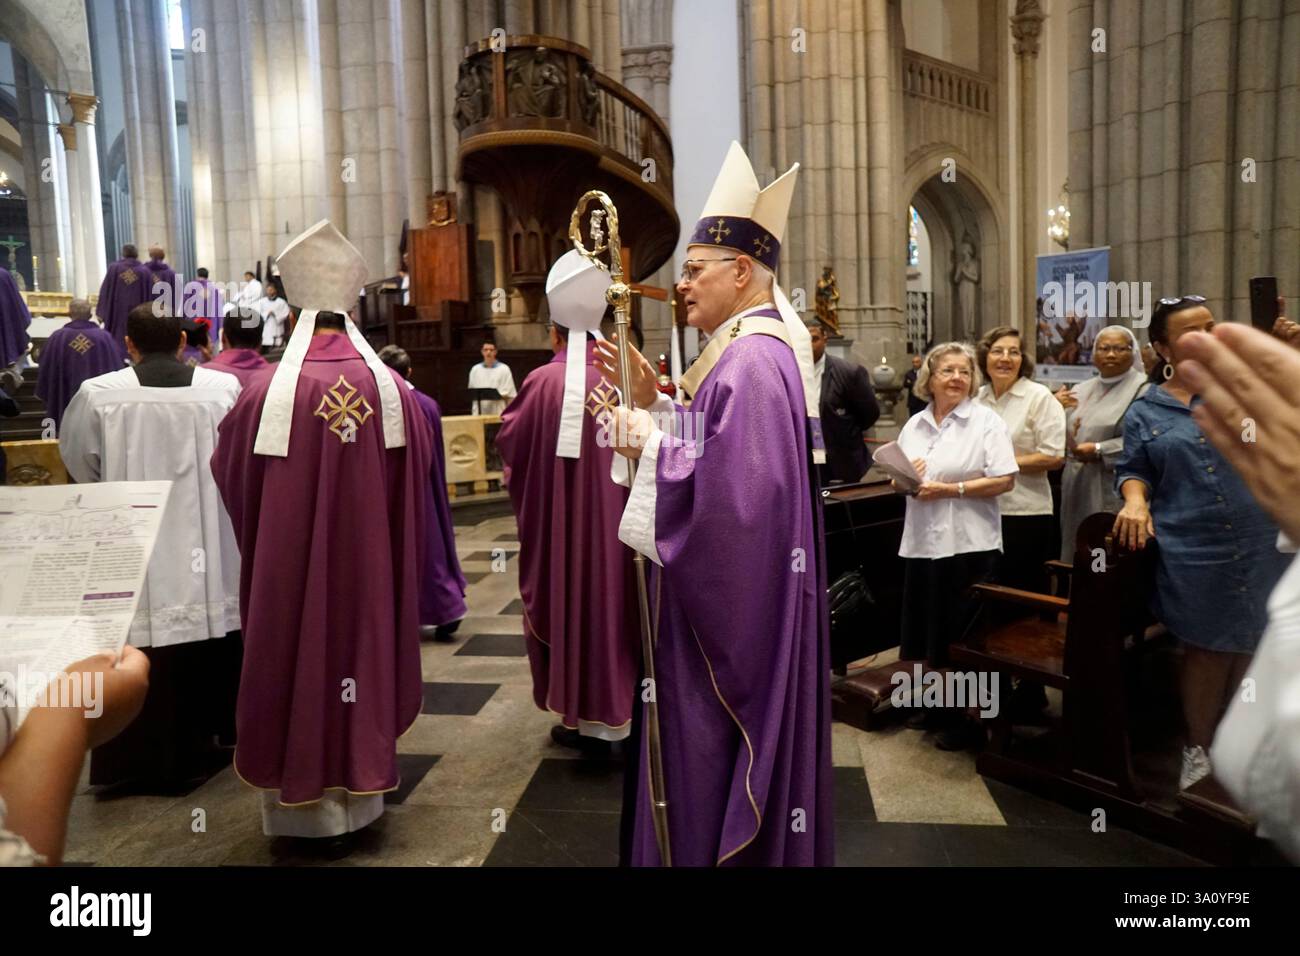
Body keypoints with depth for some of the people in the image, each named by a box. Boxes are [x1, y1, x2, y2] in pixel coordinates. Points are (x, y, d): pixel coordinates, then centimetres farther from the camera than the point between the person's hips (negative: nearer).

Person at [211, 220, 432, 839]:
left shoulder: (267, 391, -12)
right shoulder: (391, 389, -6)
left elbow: (230, 474, 2)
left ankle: (300, 799, 22)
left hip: (287, 563, -2)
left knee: (296, 651, 11)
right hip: (370, 558, 2)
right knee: (363, 641, 15)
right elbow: (417, 476, 5)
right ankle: (359, 791, 28)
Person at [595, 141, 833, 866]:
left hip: (732, 607, -10)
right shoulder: (748, 350, 12)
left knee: (714, 756, 5)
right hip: (726, 595, 10)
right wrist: (653, 400, 5)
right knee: (722, 748, 22)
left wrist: (650, 445, -19)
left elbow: (730, 491, -30)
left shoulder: (751, 359, -21)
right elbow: (712, 451, 16)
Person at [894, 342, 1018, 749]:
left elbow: (1005, 480, -13)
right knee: (930, 629, 14)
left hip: (969, 544, -5)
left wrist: (951, 489, -18)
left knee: (964, 635, 3)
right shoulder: (915, 425, 12)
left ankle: (966, 716, 18)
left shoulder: (986, 420, -5)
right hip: (922, 541, 5)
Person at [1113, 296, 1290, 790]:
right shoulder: (1145, 410, 5)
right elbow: (1132, 469, 9)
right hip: (1192, 553, -1)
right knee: (1207, 649, 9)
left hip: (1260, 546, 1)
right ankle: (1199, 750, 26)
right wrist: (1135, 500, -13)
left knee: (1250, 648, 11)